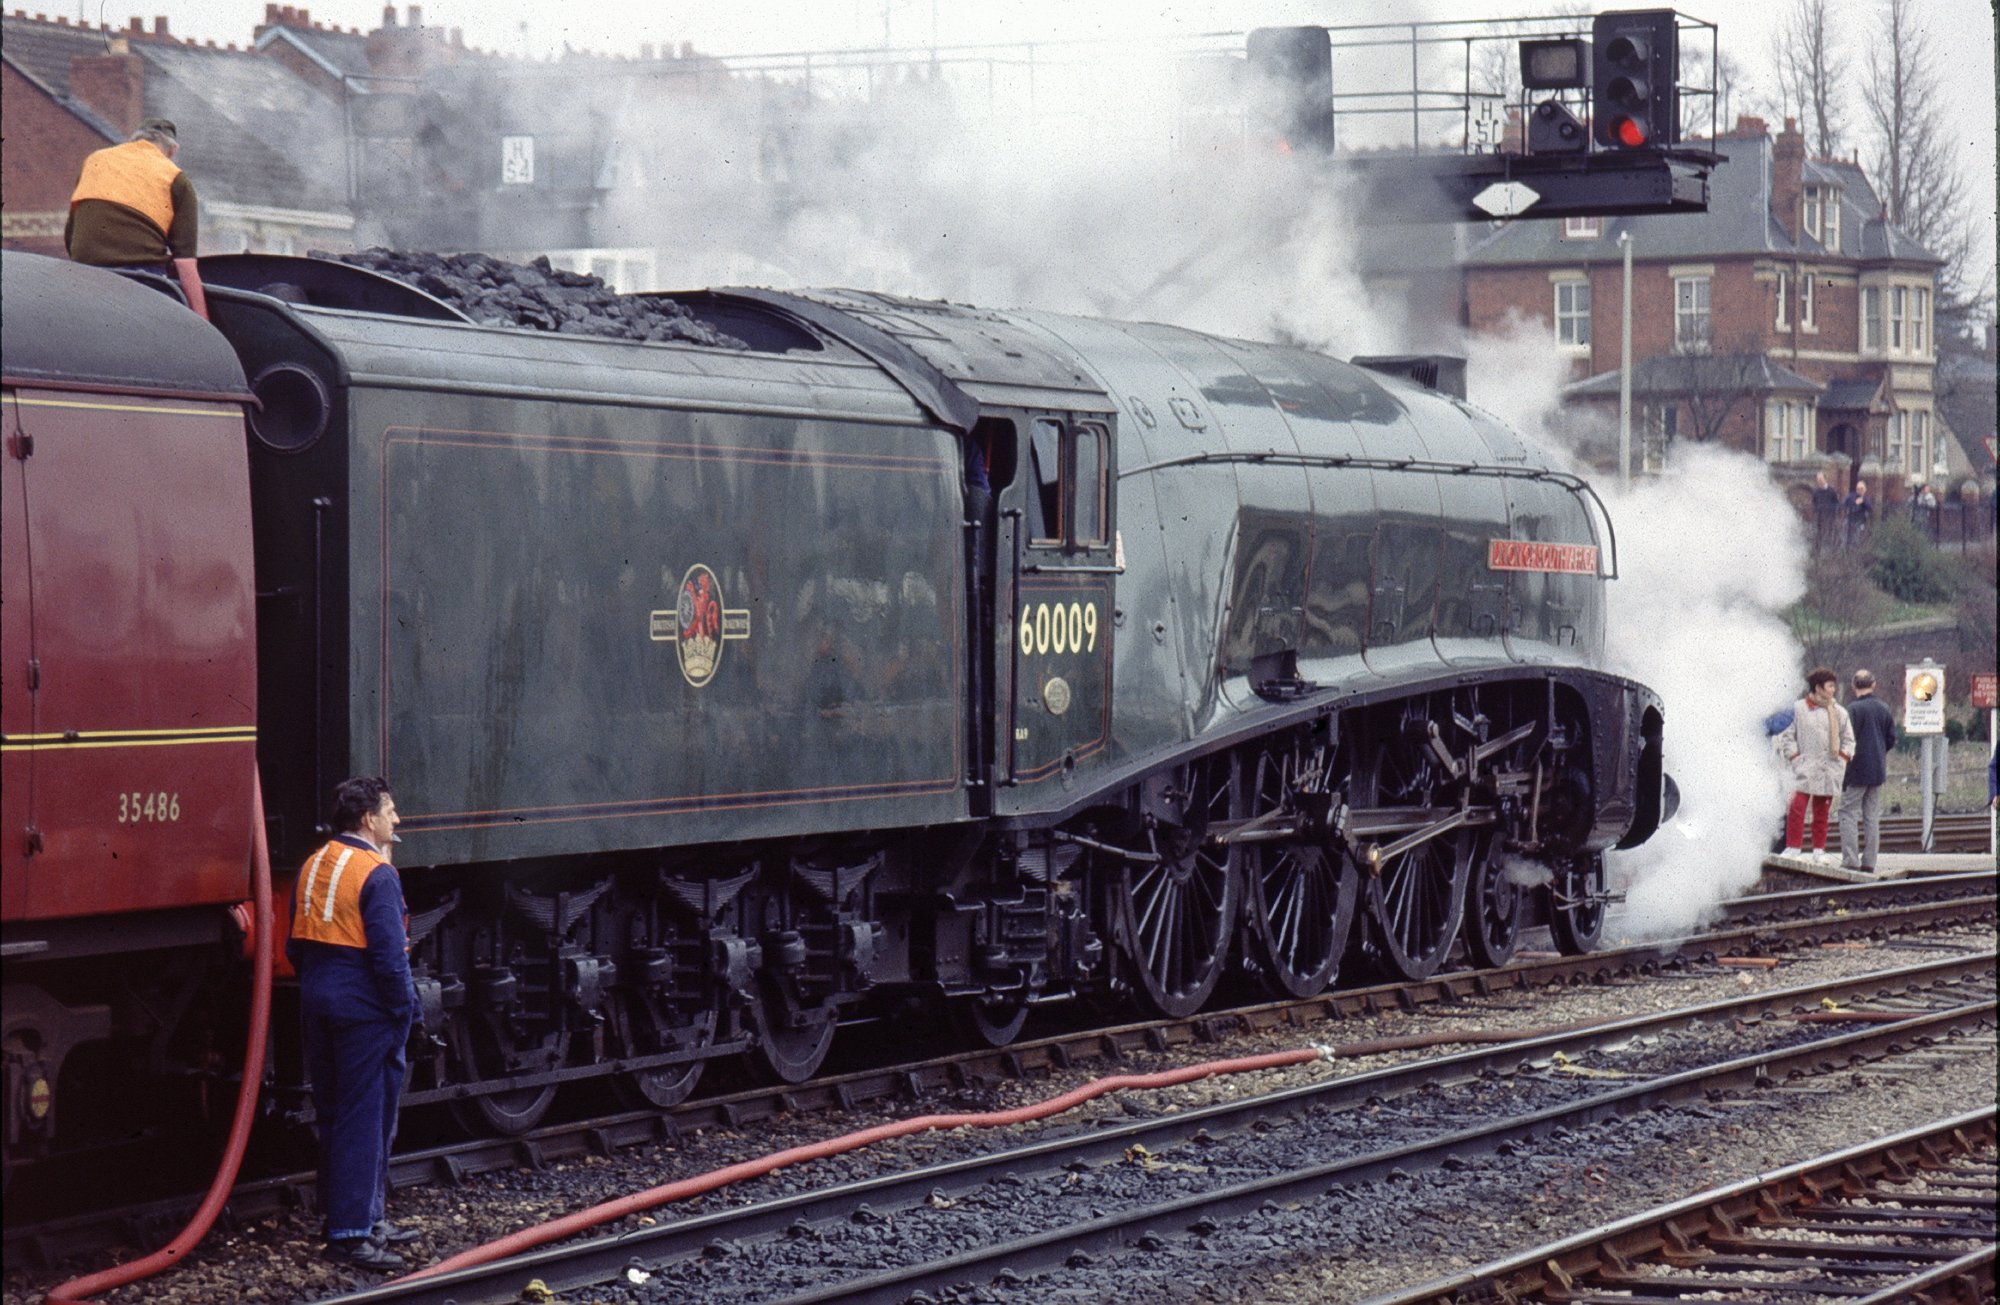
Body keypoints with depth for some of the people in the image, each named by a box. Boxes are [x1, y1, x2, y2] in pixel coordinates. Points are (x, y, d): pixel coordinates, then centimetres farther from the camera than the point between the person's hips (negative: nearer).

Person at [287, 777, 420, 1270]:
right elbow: (389, 955, -19)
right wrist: (404, 1012, -11)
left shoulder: (312, 867, 9)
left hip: (319, 1002, 9)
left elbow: (296, 946, 14)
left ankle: (363, 1217, 25)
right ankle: (352, 1234, -5)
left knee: (333, 1114, 15)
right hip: (365, 1008, -9)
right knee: (366, 1118, -4)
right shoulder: (376, 874, -16)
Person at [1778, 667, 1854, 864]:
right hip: (1805, 768, -3)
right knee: (1797, 807, -13)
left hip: (1829, 770, 3)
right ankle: (1793, 847, -8)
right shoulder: (1798, 708, -1)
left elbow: (1848, 739, 18)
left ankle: (1819, 850, 14)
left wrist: (1842, 758, 3)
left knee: (1822, 812, 7)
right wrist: (1795, 757, -7)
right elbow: (1787, 736, 2)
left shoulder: (1839, 712, 11)